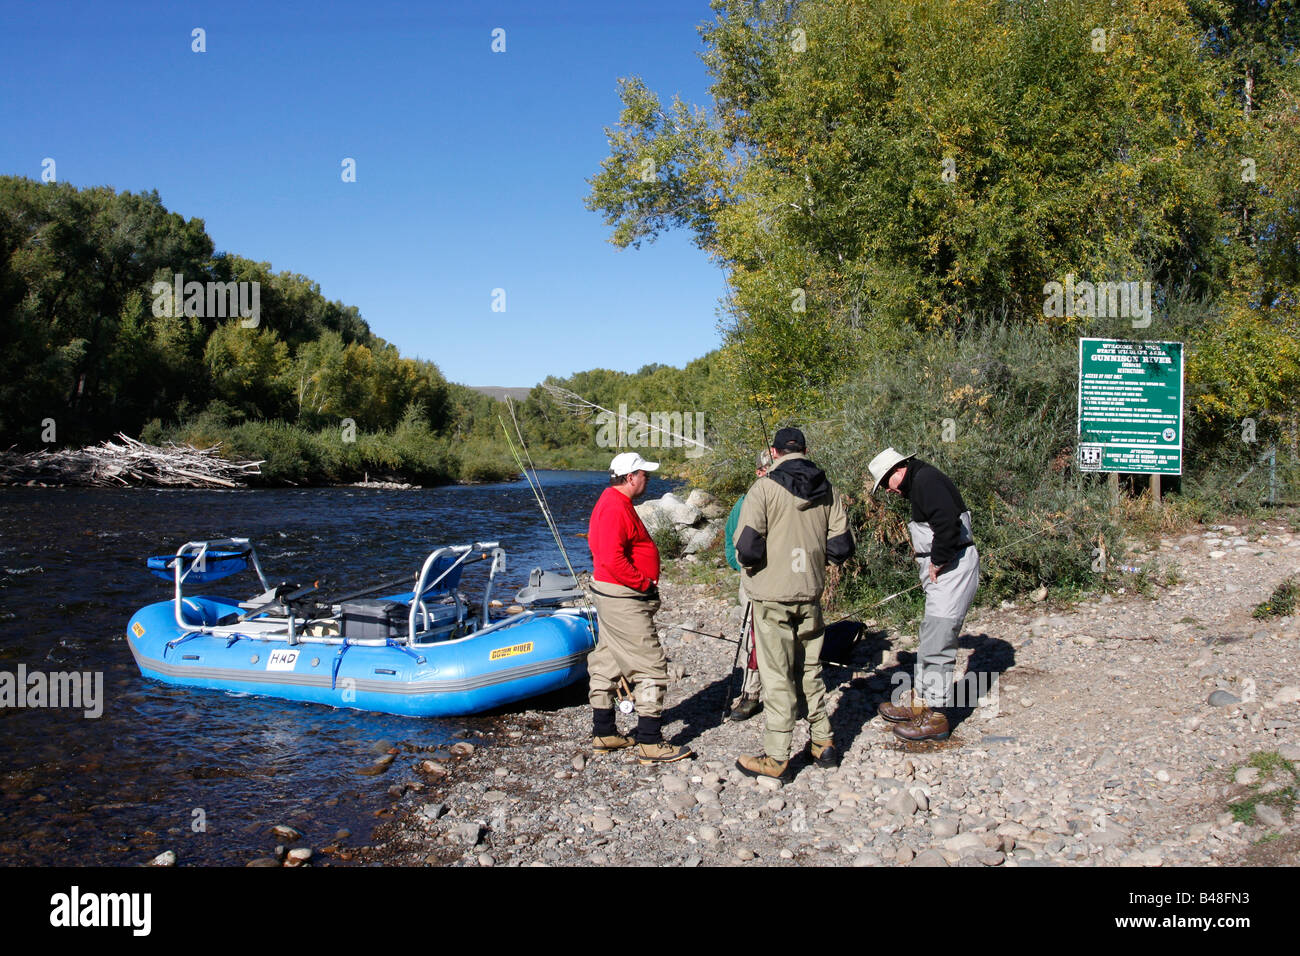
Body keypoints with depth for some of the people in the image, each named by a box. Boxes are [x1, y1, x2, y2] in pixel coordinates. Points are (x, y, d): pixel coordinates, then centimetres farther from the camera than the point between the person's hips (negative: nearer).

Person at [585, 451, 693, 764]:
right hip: (623, 600, -12)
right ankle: (650, 743, -4)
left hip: (610, 595, 12)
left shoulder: (612, 502, 15)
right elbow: (612, 559, -28)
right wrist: (644, 583, -18)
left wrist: (642, 582, 13)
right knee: (651, 667, -7)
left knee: (607, 664, 16)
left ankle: (604, 734, 25)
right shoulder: (616, 509, -19)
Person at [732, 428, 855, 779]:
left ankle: (775, 757, 7)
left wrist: (749, 566, 1)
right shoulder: (828, 492, 3)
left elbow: (747, 546, -19)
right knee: (810, 670, 18)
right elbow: (841, 547, 2)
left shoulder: (764, 489, -13)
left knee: (777, 676, 1)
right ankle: (822, 743, 25)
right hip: (811, 594, 5)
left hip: (772, 595, -5)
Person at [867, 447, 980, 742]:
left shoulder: (926, 480, -14)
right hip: (943, 572, 11)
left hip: (952, 570, -11)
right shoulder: (920, 483, 18)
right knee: (929, 640, 17)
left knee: (936, 643, -6)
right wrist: (924, 555, 6)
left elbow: (948, 522, -27)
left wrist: (938, 561, -18)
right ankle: (919, 703, 26)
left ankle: (937, 717, 1)